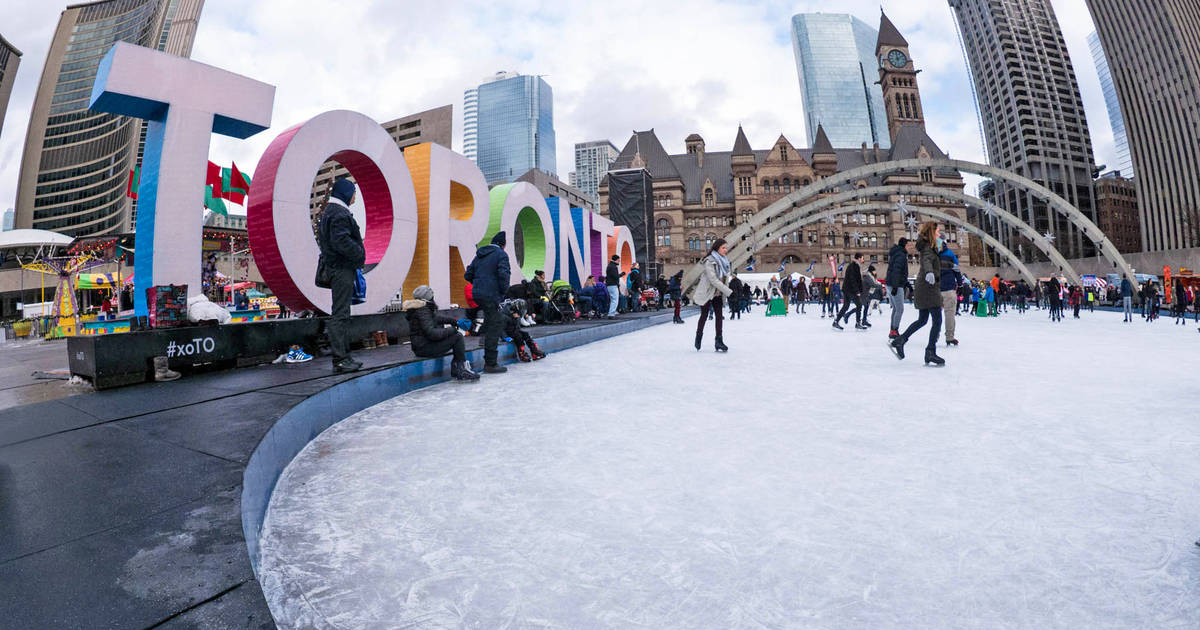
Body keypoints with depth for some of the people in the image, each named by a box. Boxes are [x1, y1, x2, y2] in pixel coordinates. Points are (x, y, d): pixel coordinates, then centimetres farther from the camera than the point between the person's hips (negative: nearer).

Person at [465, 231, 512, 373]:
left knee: (498, 320, 29)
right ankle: (490, 364, -3)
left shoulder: (479, 254, 17)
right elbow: (503, 274, -18)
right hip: (491, 295, -8)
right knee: (494, 326, -4)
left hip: (476, 294, 8)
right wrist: (504, 290, -6)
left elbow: (468, 275, 17)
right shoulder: (501, 254, -5)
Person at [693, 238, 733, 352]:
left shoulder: (724, 261, 2)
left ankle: (719, 341, 6)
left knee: (719, 315, 1)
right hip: (706, 292, -6)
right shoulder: (710, 262, -22)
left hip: (717, 293, 6)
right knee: (704, 316, 7)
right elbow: (714, 280, -28)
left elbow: (726, 278, 8)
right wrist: (729, 292, -28)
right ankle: (699, 336, 30)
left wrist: (724, 292, 4)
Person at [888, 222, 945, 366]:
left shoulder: (929, 247, 15)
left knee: (922, 320, 16)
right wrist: (929, 272, -57)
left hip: (922, 289, 10)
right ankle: (930, 352, -8)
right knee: (937, 320, -9)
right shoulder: (928, 248, -14)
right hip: (928, 287, -10)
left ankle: (899, 341, 17)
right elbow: (927, 260, -36)